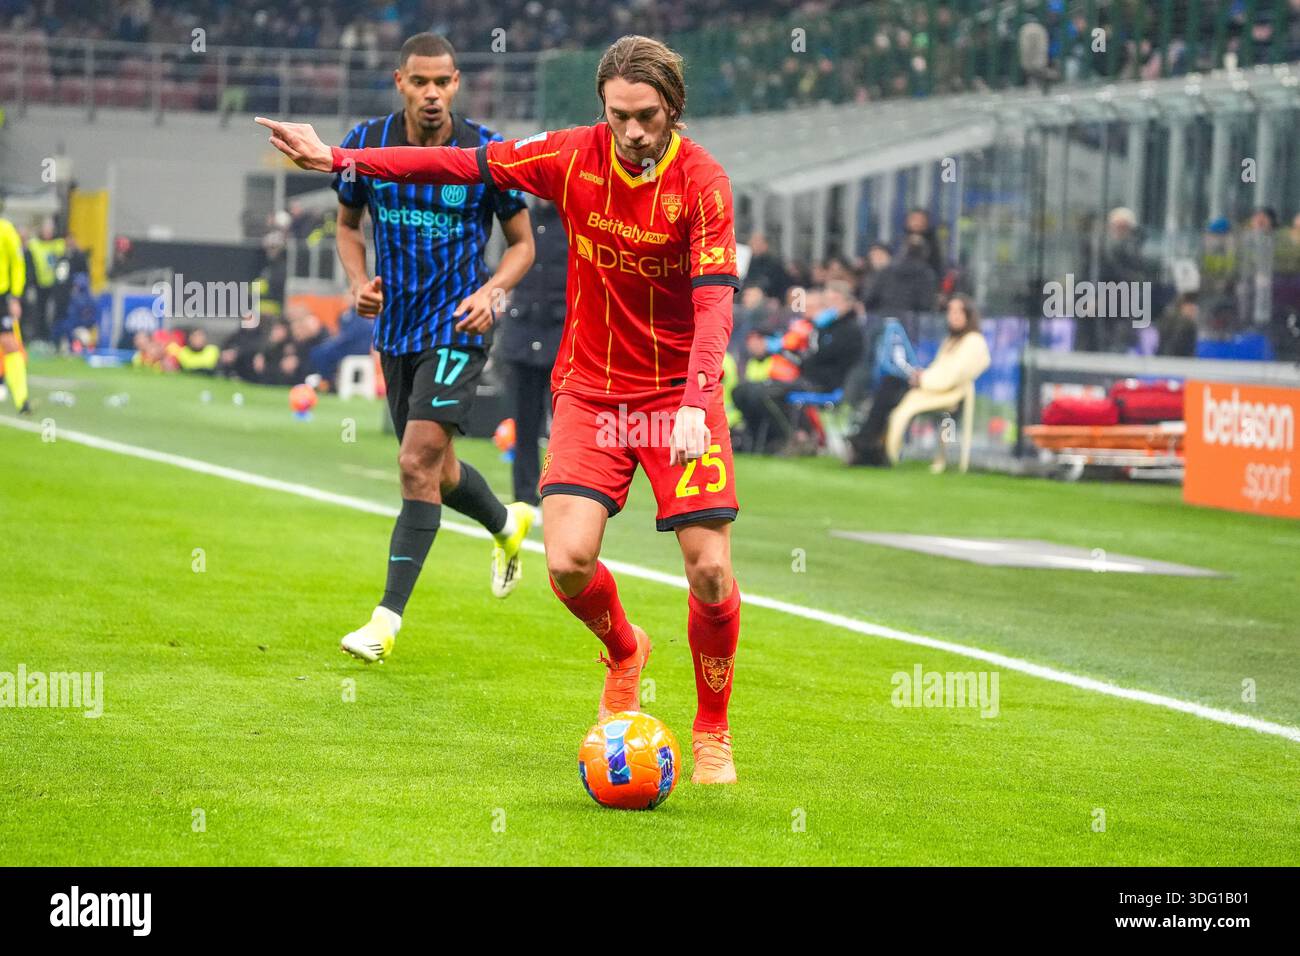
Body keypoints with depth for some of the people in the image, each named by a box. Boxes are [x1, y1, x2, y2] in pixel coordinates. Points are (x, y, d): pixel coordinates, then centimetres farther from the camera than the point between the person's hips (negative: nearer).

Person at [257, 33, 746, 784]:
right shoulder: (575, 155, -6)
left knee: (710, 568, -10)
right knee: (568, 560, -13)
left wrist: (695, 401, -36)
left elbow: (715, 299, -22)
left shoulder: (702, 181, -15)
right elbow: (466, 164, 1)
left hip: (679, 394, -2)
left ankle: (713, 731, 13)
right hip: (590, 389, 2)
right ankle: (625, 652, 22)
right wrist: (339, 159, 0)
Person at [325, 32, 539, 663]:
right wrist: (359, 280, -6)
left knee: (418, 463, -17)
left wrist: (491, 291, -17)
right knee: (435, 471, 17)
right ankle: (507, 524, 49)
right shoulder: (368, 143, -2)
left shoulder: (487, 153, -10)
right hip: (395, 327, 5)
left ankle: (388, 617, -14)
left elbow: (522, 242, 1)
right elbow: (348, 224, 13)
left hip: (457, 326, -5)